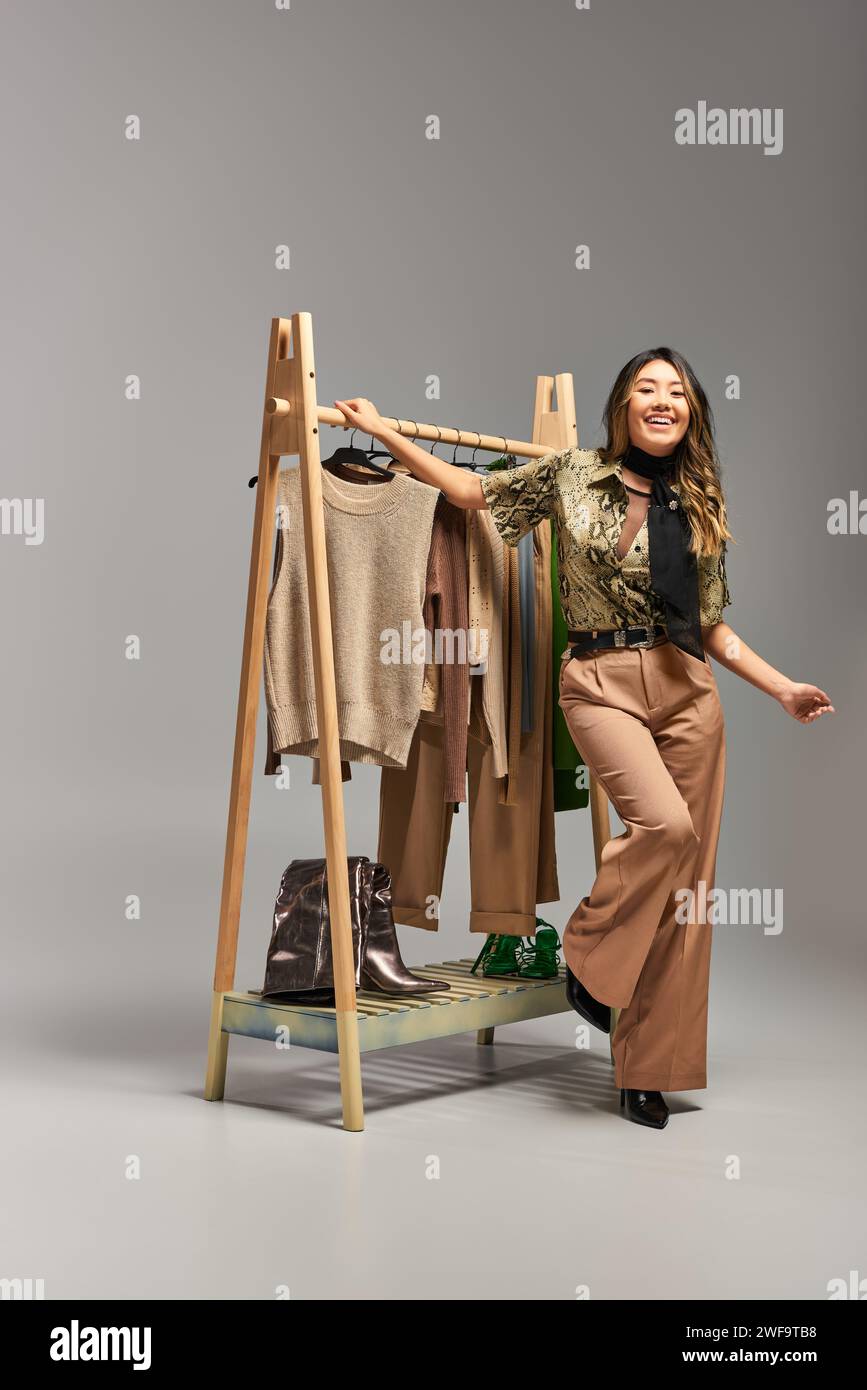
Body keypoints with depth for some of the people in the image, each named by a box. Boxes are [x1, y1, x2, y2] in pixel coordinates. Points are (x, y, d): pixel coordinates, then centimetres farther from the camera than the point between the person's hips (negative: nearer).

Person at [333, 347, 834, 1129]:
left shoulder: (699, 506, 13)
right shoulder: (571, 476, 5)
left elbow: (712, 625, 15)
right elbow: (476, 492, 14)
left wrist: (782, 688, 7)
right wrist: (384, 433, 11)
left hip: (688, 689, 4)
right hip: (602, 683, -3)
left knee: (686, 891, 0)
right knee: (664, 822, -28)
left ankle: (651, 1065, 12)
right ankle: (588, 960, 1)